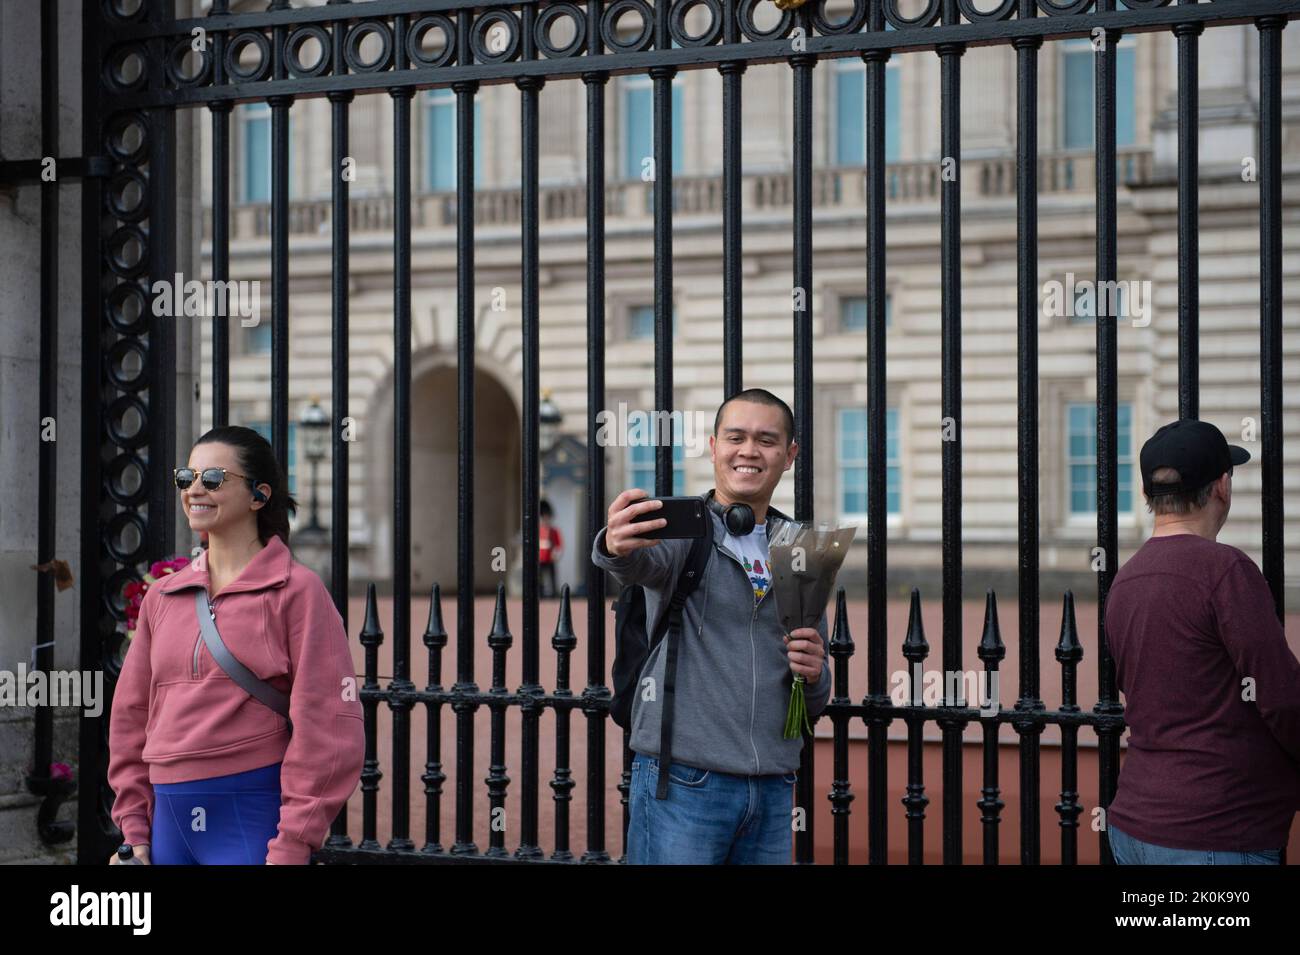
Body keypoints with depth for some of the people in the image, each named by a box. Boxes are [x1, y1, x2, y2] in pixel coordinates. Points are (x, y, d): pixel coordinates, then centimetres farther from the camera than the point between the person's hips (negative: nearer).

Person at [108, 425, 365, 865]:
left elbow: (326, 724, -9)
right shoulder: (162, 597, 12)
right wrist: (134, 828, 9)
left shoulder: (296, 591, -4)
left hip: (255, 817, -5)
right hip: (171, 819, 5)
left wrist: (291, 845, -13)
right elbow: (131, 717, 16)